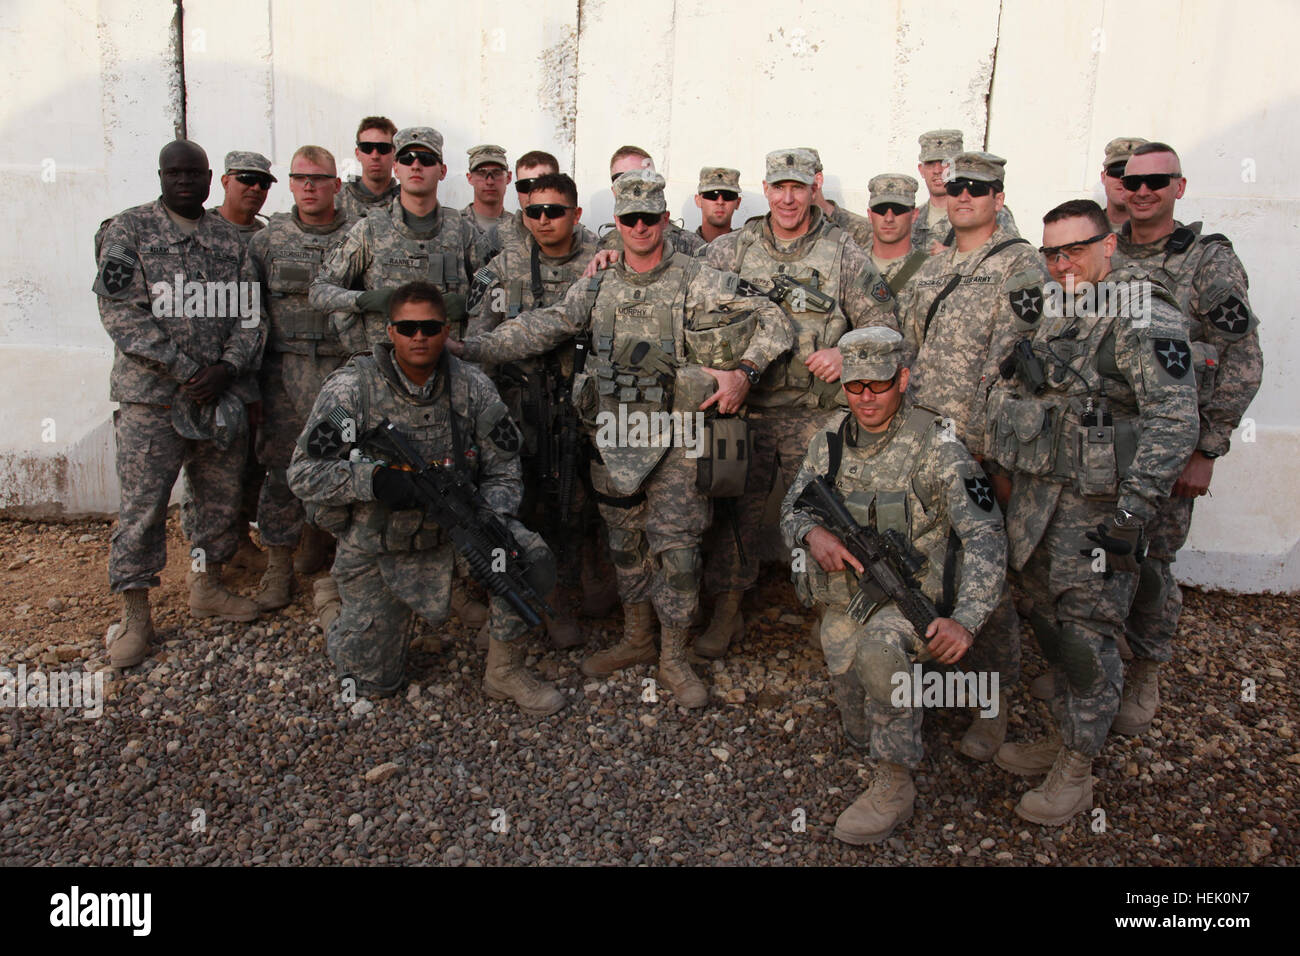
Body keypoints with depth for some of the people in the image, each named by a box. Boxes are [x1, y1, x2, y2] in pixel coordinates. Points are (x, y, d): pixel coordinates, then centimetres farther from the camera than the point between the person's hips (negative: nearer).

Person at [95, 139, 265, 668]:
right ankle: (135, 614, 12)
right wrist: (186, 370, -16)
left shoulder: (230, 237, 12)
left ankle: (207, 585, 32)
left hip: (221, 393, 5)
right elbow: (121, 312, -10)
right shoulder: (128, 228, -1)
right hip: (151, 395, -4)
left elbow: (249, 312, 7)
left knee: (222, 498, 12)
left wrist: (226, 368, -10)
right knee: (142, 505, -1)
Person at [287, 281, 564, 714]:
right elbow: (304, 475, -16)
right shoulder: (350, 389, -16)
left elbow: (502, 470, -5)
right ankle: (353, 625, 44)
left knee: (530, 558, -27)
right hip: (377, 546, -1)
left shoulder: (472, 387, -9)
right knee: (373, 683, 7)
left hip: (454, 527, 2)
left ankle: (504, 671, -5)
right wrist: (375, 478, -33)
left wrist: (491, 519, -25)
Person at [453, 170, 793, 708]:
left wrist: (742, 372, -13)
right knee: (625, 542, 14)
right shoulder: (597, 287, 10)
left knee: (675, 547, -3)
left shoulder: (699, 283, -3)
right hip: (612, 439, 4)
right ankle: (637, 639, 33)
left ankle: (674, 659, 13)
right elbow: (542, 328, 6)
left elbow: (773, 323, 0)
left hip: (675, 440, -4)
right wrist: (472, 348, -3)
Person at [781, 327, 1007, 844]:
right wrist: (813, 533, -15)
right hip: (843, 592, 4)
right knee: (860, 729, -11)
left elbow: (985, 535, -18)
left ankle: (894, 787, -16)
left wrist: (966, 620, -31)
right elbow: (793, 507, 10)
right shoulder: (830, 437, 2)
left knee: (880, 650, -35)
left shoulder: (934, 446, -14)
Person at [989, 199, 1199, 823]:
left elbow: (1173, 420, -18)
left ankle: (1076, 771, 15)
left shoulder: (1146, 320, -11)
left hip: (1097, 507, -7)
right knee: (1051, 625, 16)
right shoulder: (1049, 314, 13)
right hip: (1035, 500, 7)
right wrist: (999, 467, 17)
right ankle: (1062, 737, 32)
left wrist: (1132, 509, -23)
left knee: (1085, 637, 0)